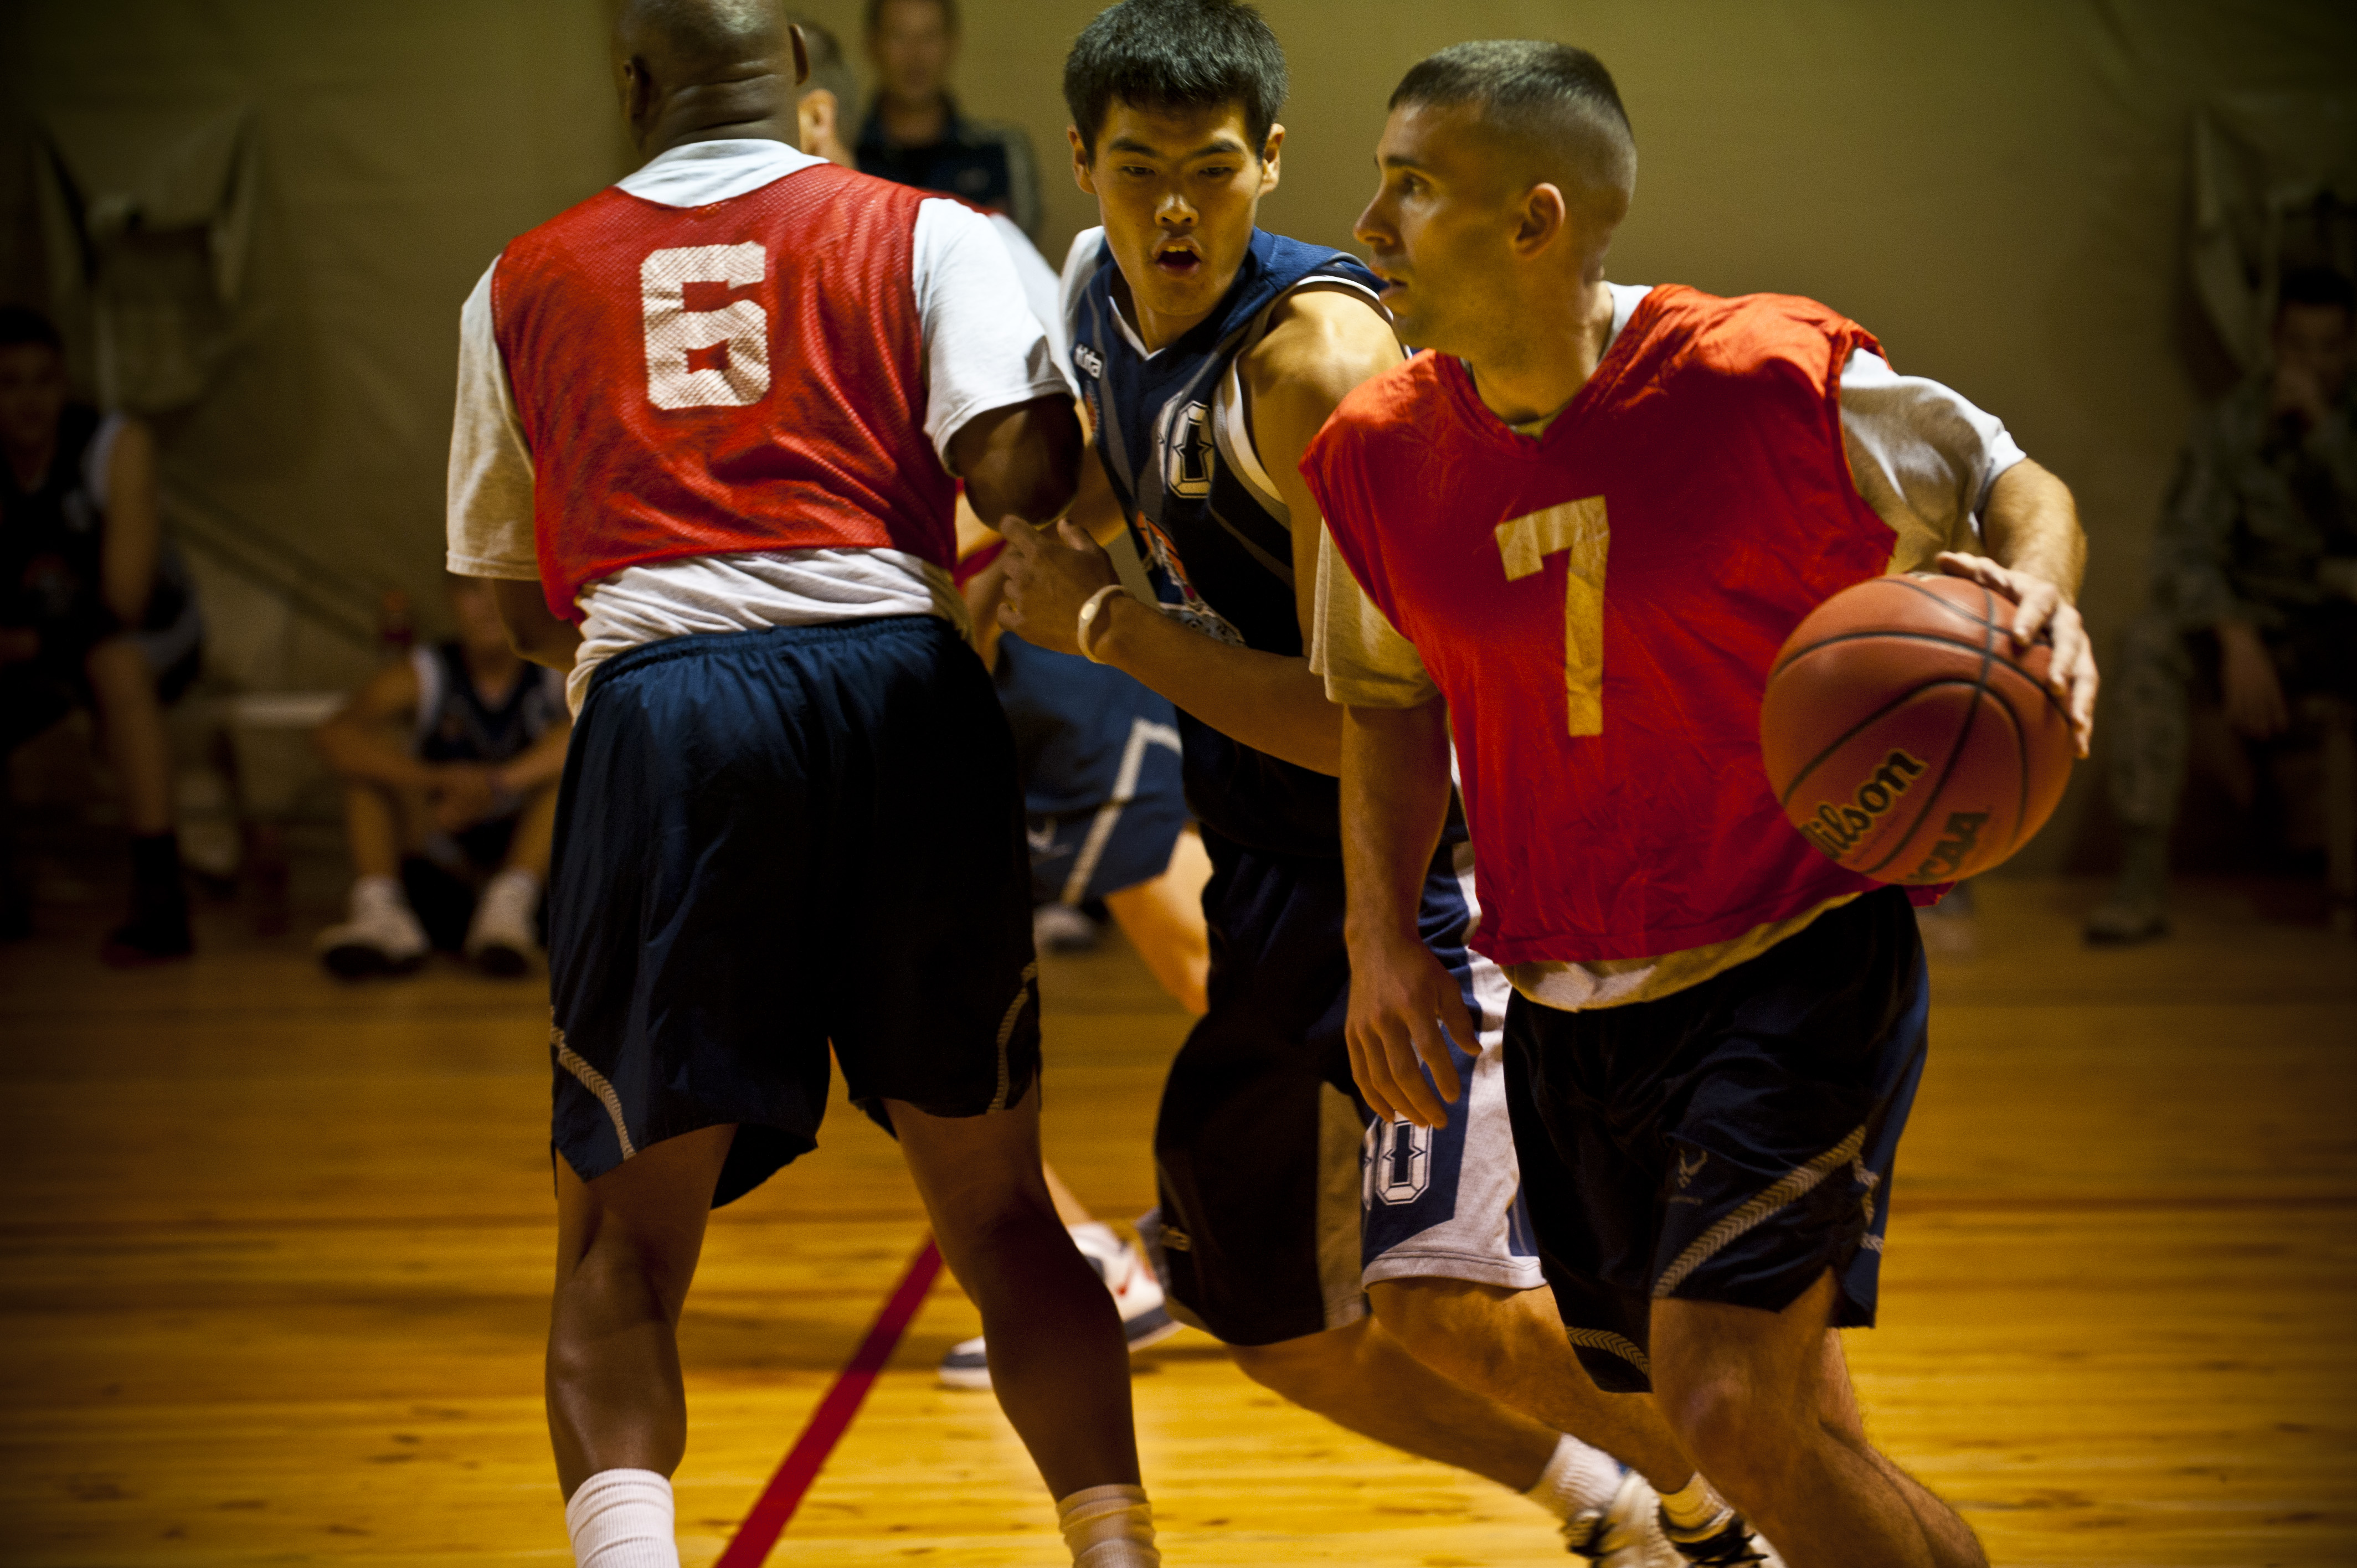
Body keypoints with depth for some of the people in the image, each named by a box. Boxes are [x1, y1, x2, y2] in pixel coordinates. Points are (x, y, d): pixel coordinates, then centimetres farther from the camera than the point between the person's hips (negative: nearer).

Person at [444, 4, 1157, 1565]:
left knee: (621, 1244, 7)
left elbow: (521, 606, 25)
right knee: (998, 1205, 15)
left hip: (658, 713, 0)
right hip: (898, 683, 0)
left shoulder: (521, 287, 21)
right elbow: (1016, 466, -4)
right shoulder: (927, 234, 14)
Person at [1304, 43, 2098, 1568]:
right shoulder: (1378, 452, -2)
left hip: (1796, 965, -5)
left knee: (1730, 1406, -20)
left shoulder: (1774, 384, -16)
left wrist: (2038, 590, -23)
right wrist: (1384, 933, 1)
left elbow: (2013, 483, 0)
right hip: (1566, 1010, 5)